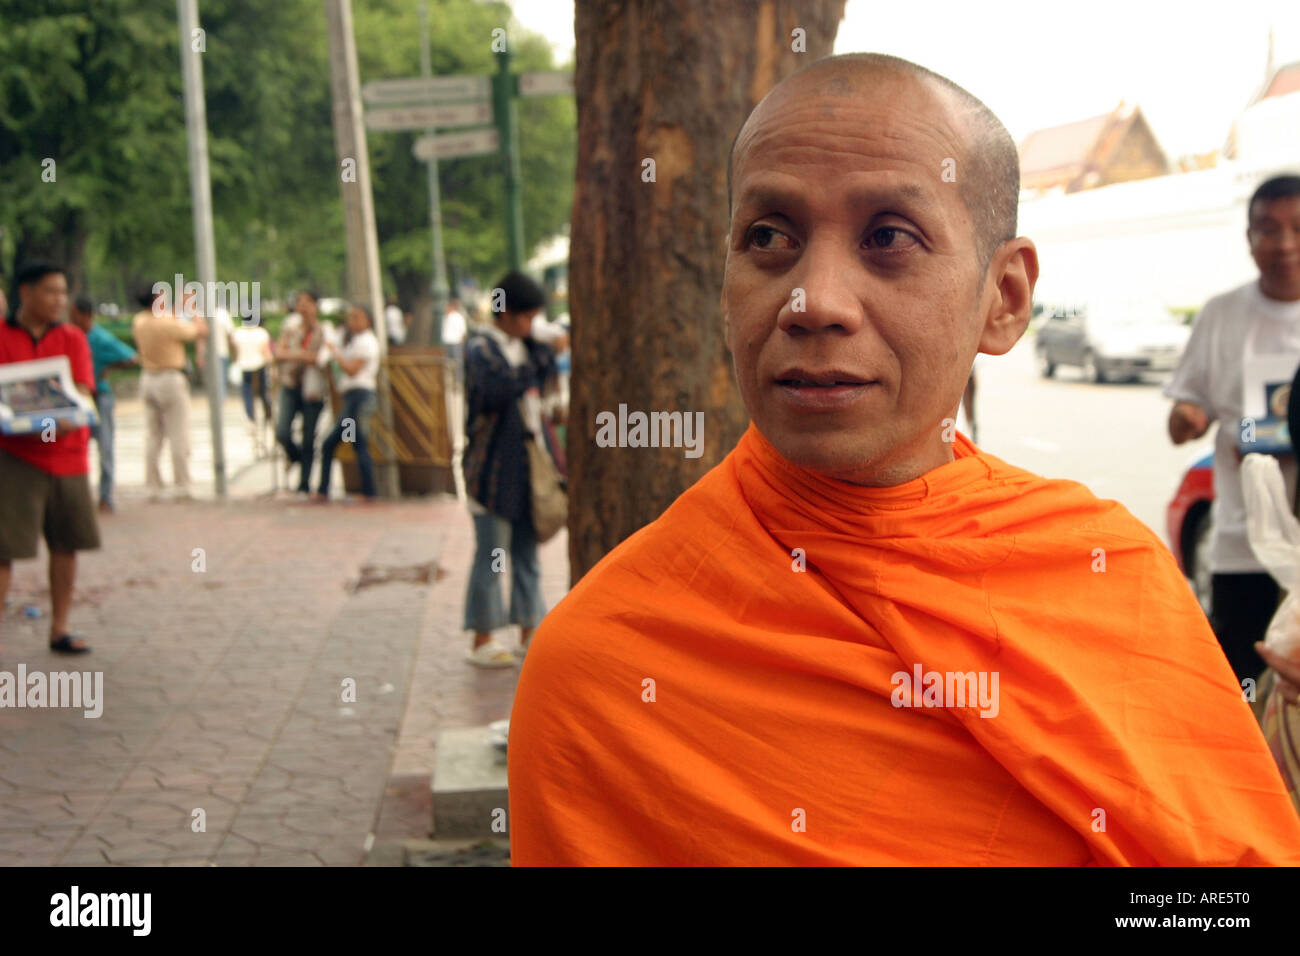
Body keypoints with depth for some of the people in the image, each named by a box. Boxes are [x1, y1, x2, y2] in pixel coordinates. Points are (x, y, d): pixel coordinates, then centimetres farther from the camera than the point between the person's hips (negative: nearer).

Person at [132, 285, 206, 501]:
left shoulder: (139, 322, 1)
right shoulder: (170, 324, -18)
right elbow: (201, 330, -5)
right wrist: (198, 314, 10)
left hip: (148, 378, 7)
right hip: (170, 379, -7)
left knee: (152, 436, 10)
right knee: (179, 436, -1)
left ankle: (153, 488, 10)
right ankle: (182, 488, 0)